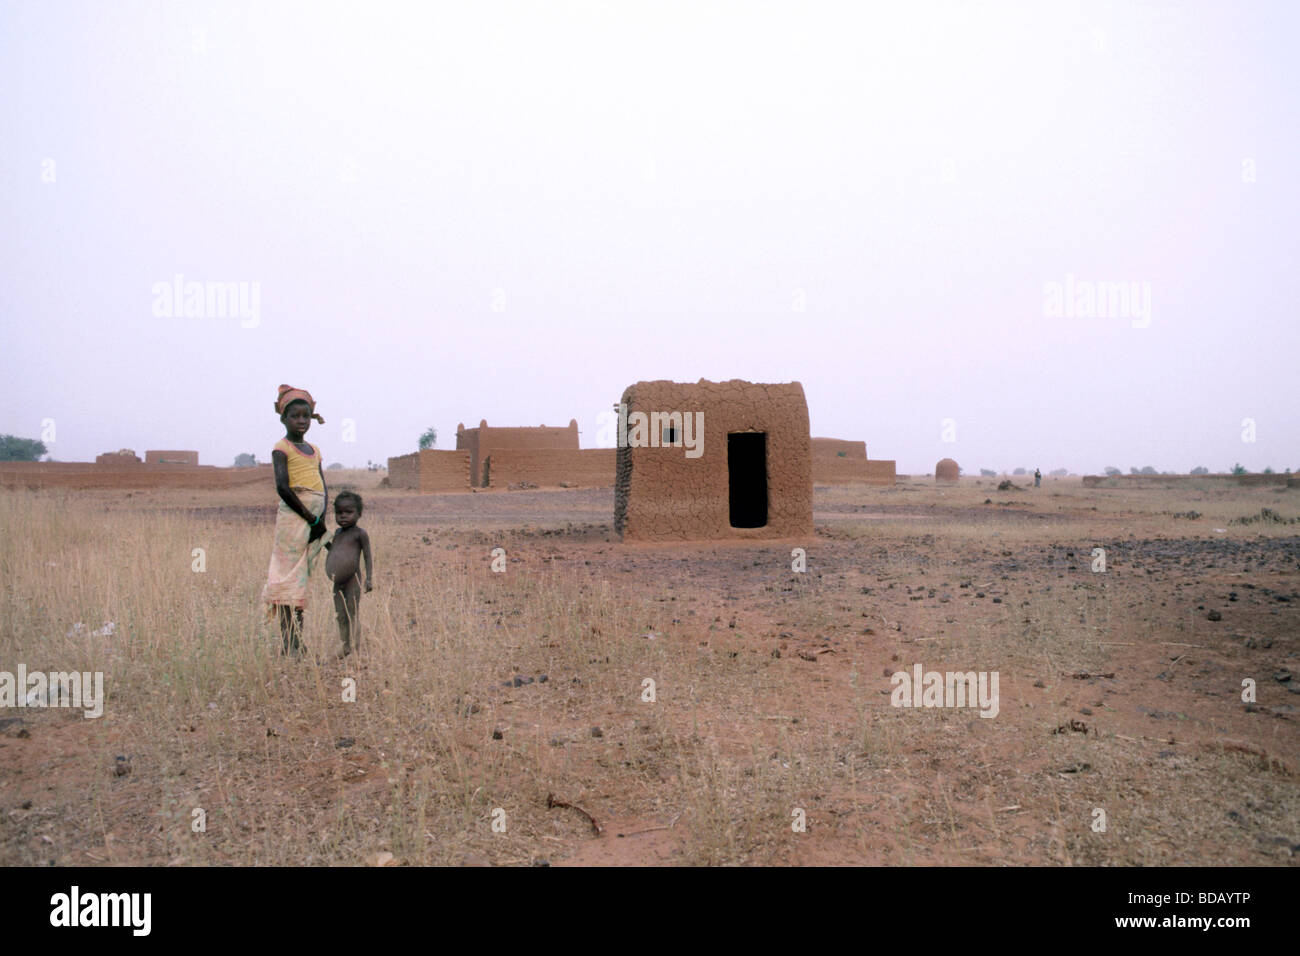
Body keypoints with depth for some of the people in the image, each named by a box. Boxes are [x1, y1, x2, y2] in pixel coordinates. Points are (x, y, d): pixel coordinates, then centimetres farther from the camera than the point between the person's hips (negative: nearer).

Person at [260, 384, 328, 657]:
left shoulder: (314, 450, 19)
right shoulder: (281, 448, -1)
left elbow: (323, 489, 14)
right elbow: (282, 487, -12)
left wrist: (322, 520, -3)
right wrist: (312, 519, -13)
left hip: (315, 519, 7)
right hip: (293, 516, -7)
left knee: (302, 577, 8)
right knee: (290, 577, -6)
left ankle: (296, 641, 11)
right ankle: (288, 644, -5)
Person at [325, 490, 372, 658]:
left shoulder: (359, 533, -7)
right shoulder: (338, 533, 15)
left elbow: (368, 557, -8)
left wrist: (368, 578, -17)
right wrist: (324, 541, 15)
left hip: (352, 580, -7)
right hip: (338, 582, 7)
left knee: (352, 613, -6)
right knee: (340, 615, 8)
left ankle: (356, 648, -2)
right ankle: (345, 647, 14)